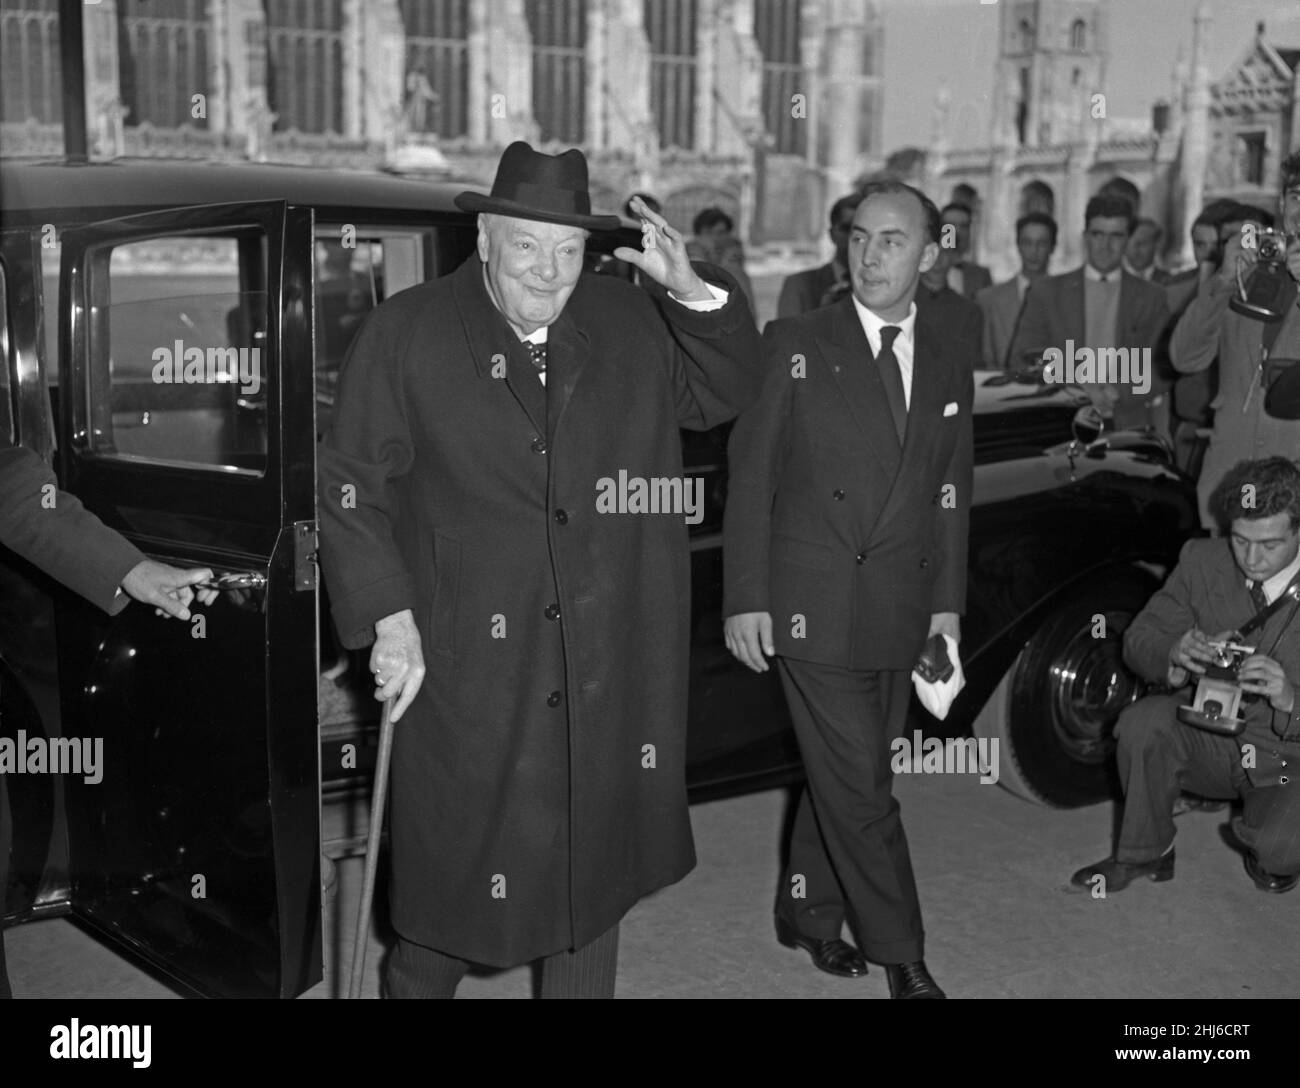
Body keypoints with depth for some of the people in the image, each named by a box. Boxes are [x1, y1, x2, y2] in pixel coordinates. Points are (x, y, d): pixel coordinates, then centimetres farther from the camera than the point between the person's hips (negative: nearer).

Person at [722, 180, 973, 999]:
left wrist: (948, 603, 9)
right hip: (813, 608, -4)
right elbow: (750, 478, -4)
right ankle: (903, 960, 10)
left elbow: (951, 498, 14)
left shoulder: (950, 368, 10)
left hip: (902, 615, 4)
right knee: (861, 789, -2)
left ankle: (808, 913, 33)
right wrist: (745, 598, -8)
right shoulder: (795, 346, -3)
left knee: (840, 778, 13)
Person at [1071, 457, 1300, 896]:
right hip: (1210, 740, 2)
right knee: (1142, 723, -28)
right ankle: (1144, 854, -4)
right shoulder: (1202, 561, -7)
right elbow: (1138, 640, -3)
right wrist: (1173, 655, -26)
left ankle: (1259, 835, 11)